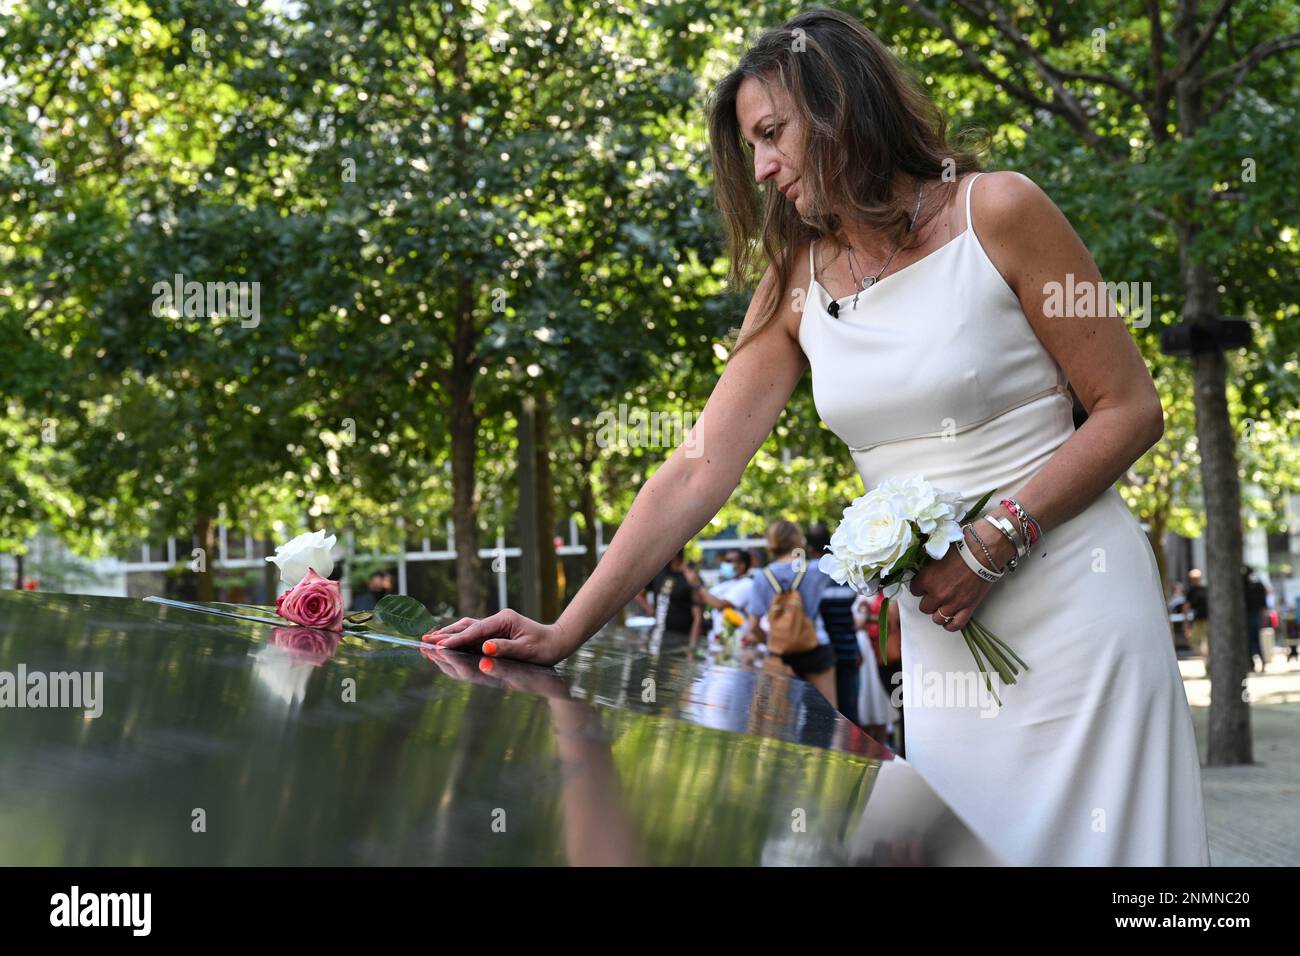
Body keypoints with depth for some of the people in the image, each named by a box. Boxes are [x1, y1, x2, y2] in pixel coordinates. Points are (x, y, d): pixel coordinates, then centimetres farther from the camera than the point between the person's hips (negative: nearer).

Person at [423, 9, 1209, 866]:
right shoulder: (796, 284, 6)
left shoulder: (997, 214, -6)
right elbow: (697, 473, 1)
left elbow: (1129, 409, -5)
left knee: (1094, 839, -2)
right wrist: (566, 632, -6)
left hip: (1070, 595, -3)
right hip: (932, 627, 4)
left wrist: (992, 543, -15)